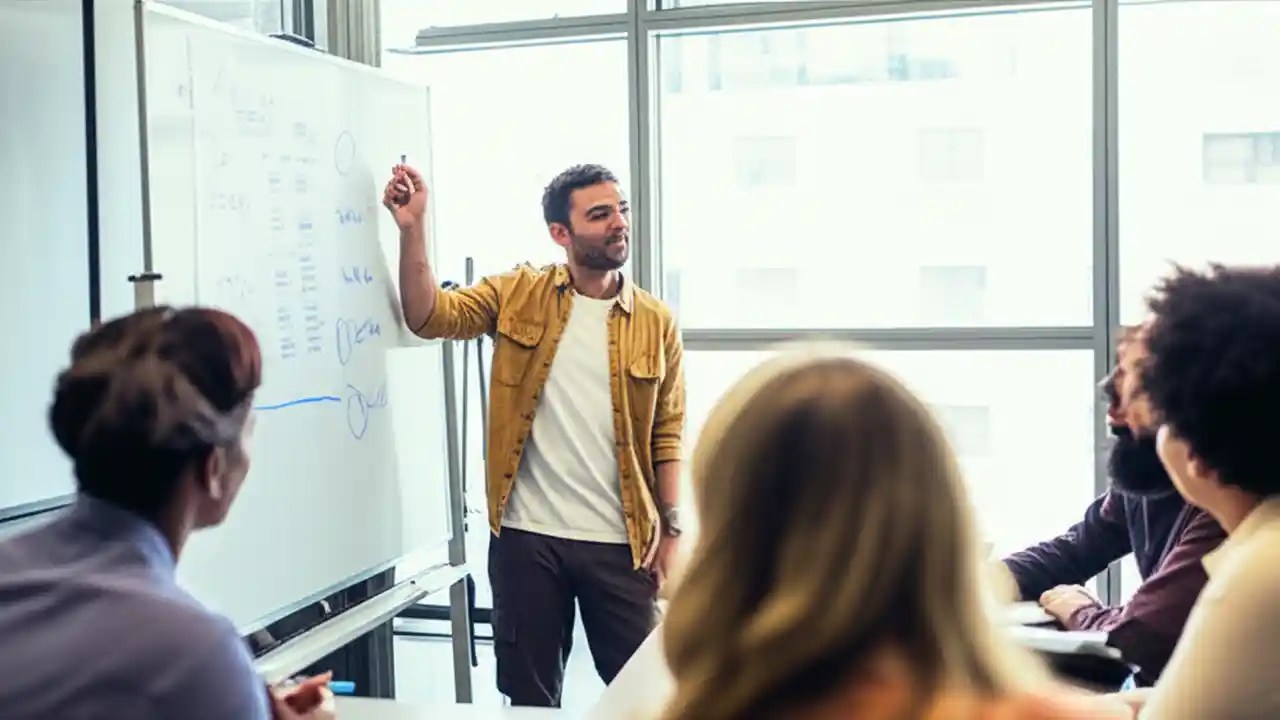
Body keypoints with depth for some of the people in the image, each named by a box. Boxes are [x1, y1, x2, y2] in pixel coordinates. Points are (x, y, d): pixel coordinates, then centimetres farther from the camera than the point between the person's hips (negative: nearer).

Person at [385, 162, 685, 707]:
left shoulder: (655, 322, 2)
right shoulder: (517, 295, 2)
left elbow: (667, 434, 2)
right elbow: (428, 315, -6)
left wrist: (672, 529, -3)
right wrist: (412, 227, -16)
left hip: (619, 542, 0)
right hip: (526, 537, 0)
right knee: (529, 695, 13)